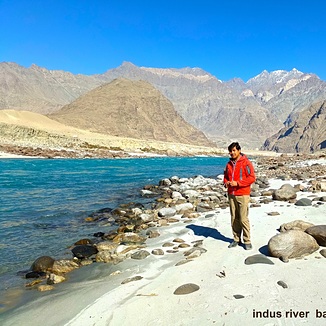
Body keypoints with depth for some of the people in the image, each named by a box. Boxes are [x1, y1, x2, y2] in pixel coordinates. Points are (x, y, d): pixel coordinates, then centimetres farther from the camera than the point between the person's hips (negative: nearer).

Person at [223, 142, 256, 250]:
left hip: (243, 195, -5)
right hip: (231, 195, 6)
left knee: (243, 219, -5)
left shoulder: (246, 163, -7)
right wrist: (226, 182, 0)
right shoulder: (229, 164, 12)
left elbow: (252, 178, -12)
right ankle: (236, 239, 20)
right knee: (234, 218, 9)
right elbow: (226, 176, 23)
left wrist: (237, 183, -18)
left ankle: (247, 241, 7)